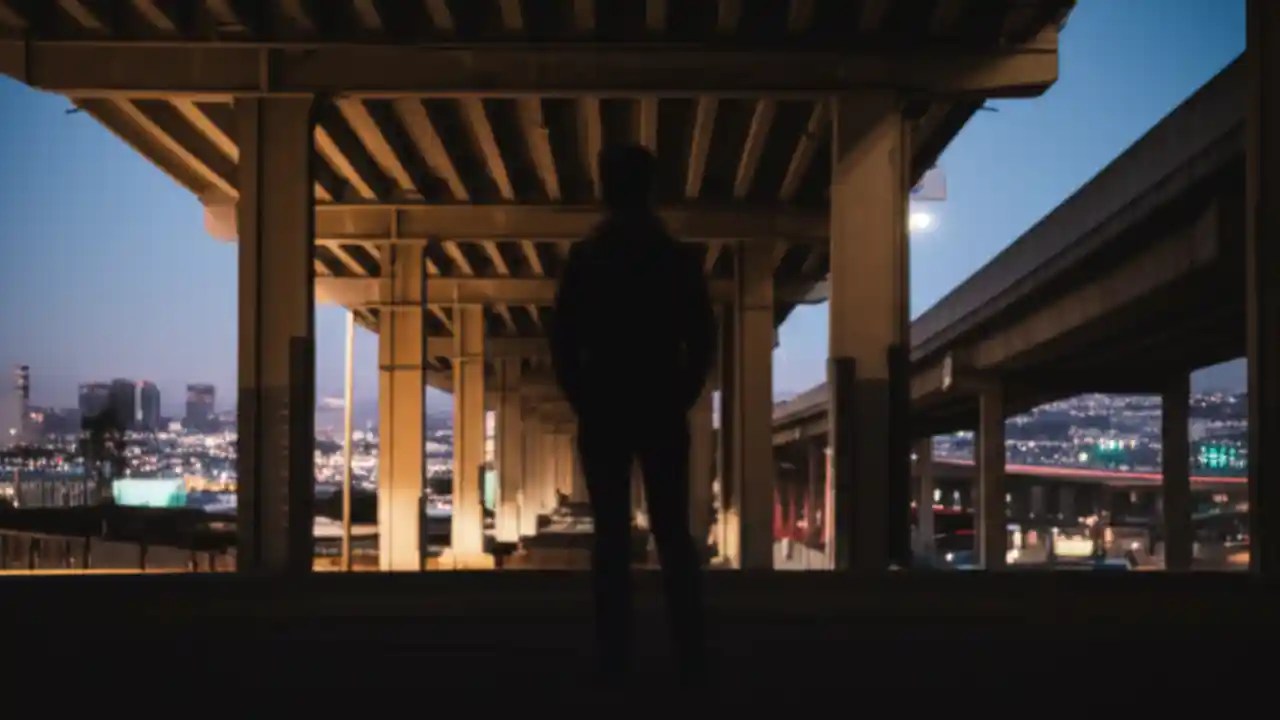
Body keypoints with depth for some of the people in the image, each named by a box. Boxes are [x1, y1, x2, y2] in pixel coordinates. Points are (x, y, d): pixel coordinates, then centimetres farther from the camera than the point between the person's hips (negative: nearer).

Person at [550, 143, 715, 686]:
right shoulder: (679, 259, 3)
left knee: (611, 538, 1)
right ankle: (692, 659, -1)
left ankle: (615, 659, -2)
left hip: (603, 414, -1)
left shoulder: (584, 259, 0)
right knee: (674, 536, 3)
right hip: (662, 413, 1)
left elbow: (563, 342, -2)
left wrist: (583, 401, 7)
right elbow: (702, 340, 2)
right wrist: (680, 398, 10)